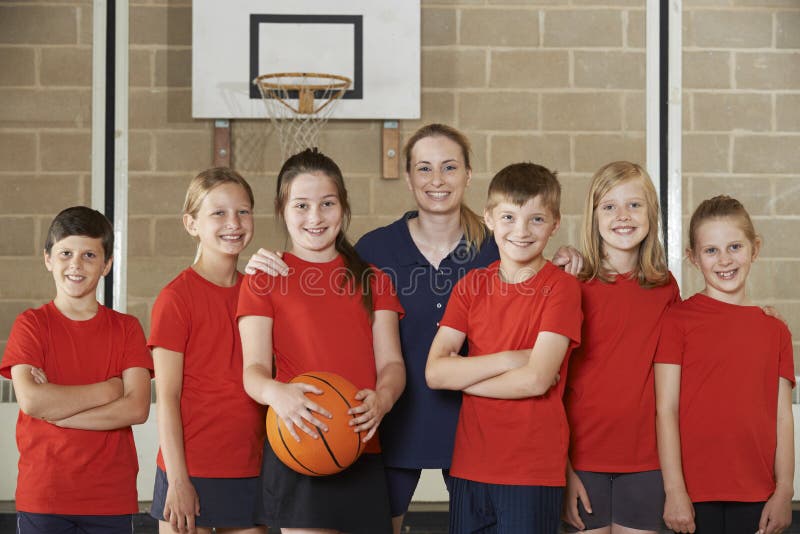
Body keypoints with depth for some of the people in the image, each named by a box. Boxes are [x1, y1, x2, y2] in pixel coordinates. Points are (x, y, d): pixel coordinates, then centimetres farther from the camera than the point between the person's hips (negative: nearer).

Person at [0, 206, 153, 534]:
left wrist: (54, 409, -12)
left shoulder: (126, 328, 5)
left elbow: (137, 408, -8)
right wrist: (108, 390, -9)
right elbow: (30, 400, -14)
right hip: (43, 493, -1)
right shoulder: (31, 324, 1)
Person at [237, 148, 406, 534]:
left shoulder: (371, 280, 15)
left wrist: (381, 399, -18)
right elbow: (254, 369, -4)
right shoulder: (264, 280, 5)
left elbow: (391, 362, 6)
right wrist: (275, 392, -28)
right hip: (298, 446, -3)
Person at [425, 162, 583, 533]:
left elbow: (536, 380, -17)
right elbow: (434, 372, -4)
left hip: (534, 473, -4)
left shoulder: (561, 288, -6)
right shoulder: (471, 285, 7)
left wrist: (463, 375, -6)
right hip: (470, 465, 4)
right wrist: (511, 359, -13)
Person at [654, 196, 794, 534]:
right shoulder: (678, 320, -1)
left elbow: (783, 419, 8)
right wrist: (674, 490, -10)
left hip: (757, 498, 3)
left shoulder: (776, 331, 9)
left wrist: (784, 493, 2)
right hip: (695, 495, -3)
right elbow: (666, 410, -5)